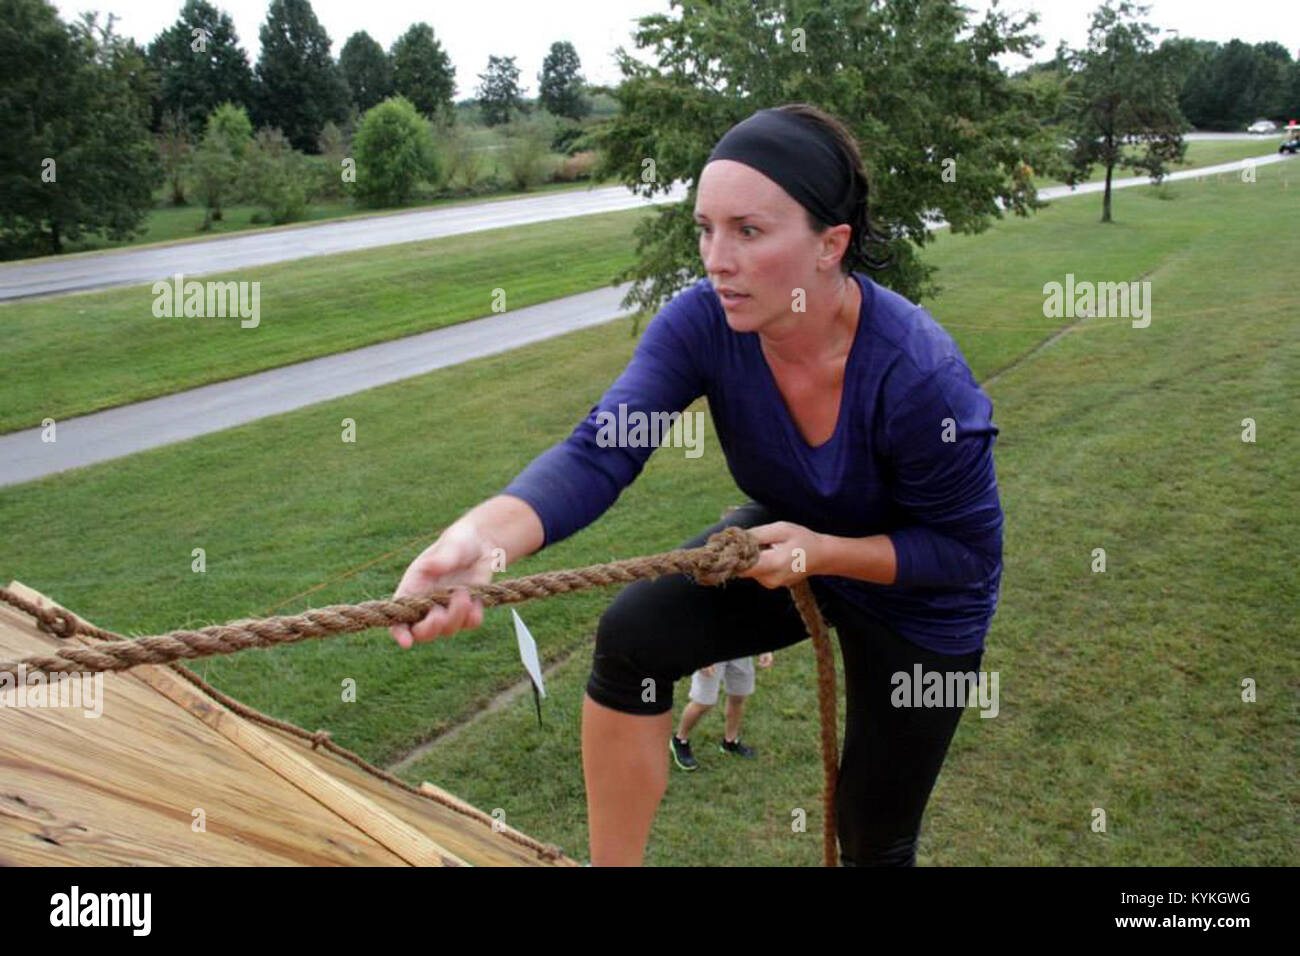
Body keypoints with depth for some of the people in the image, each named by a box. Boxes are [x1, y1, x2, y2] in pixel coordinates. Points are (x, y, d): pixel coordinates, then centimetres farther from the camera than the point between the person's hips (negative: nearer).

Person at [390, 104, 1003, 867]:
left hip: (918, 598, -2)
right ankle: (613, 863, -3)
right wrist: (483, 535, -55)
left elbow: (969, 550, -21)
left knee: (874, 842, 10)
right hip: (788, 539, 3)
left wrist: (822, 551, -34)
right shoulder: (703, 323, -25)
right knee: (634, 634, -23)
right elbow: (599, 451, -37)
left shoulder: (920, 376, -35)